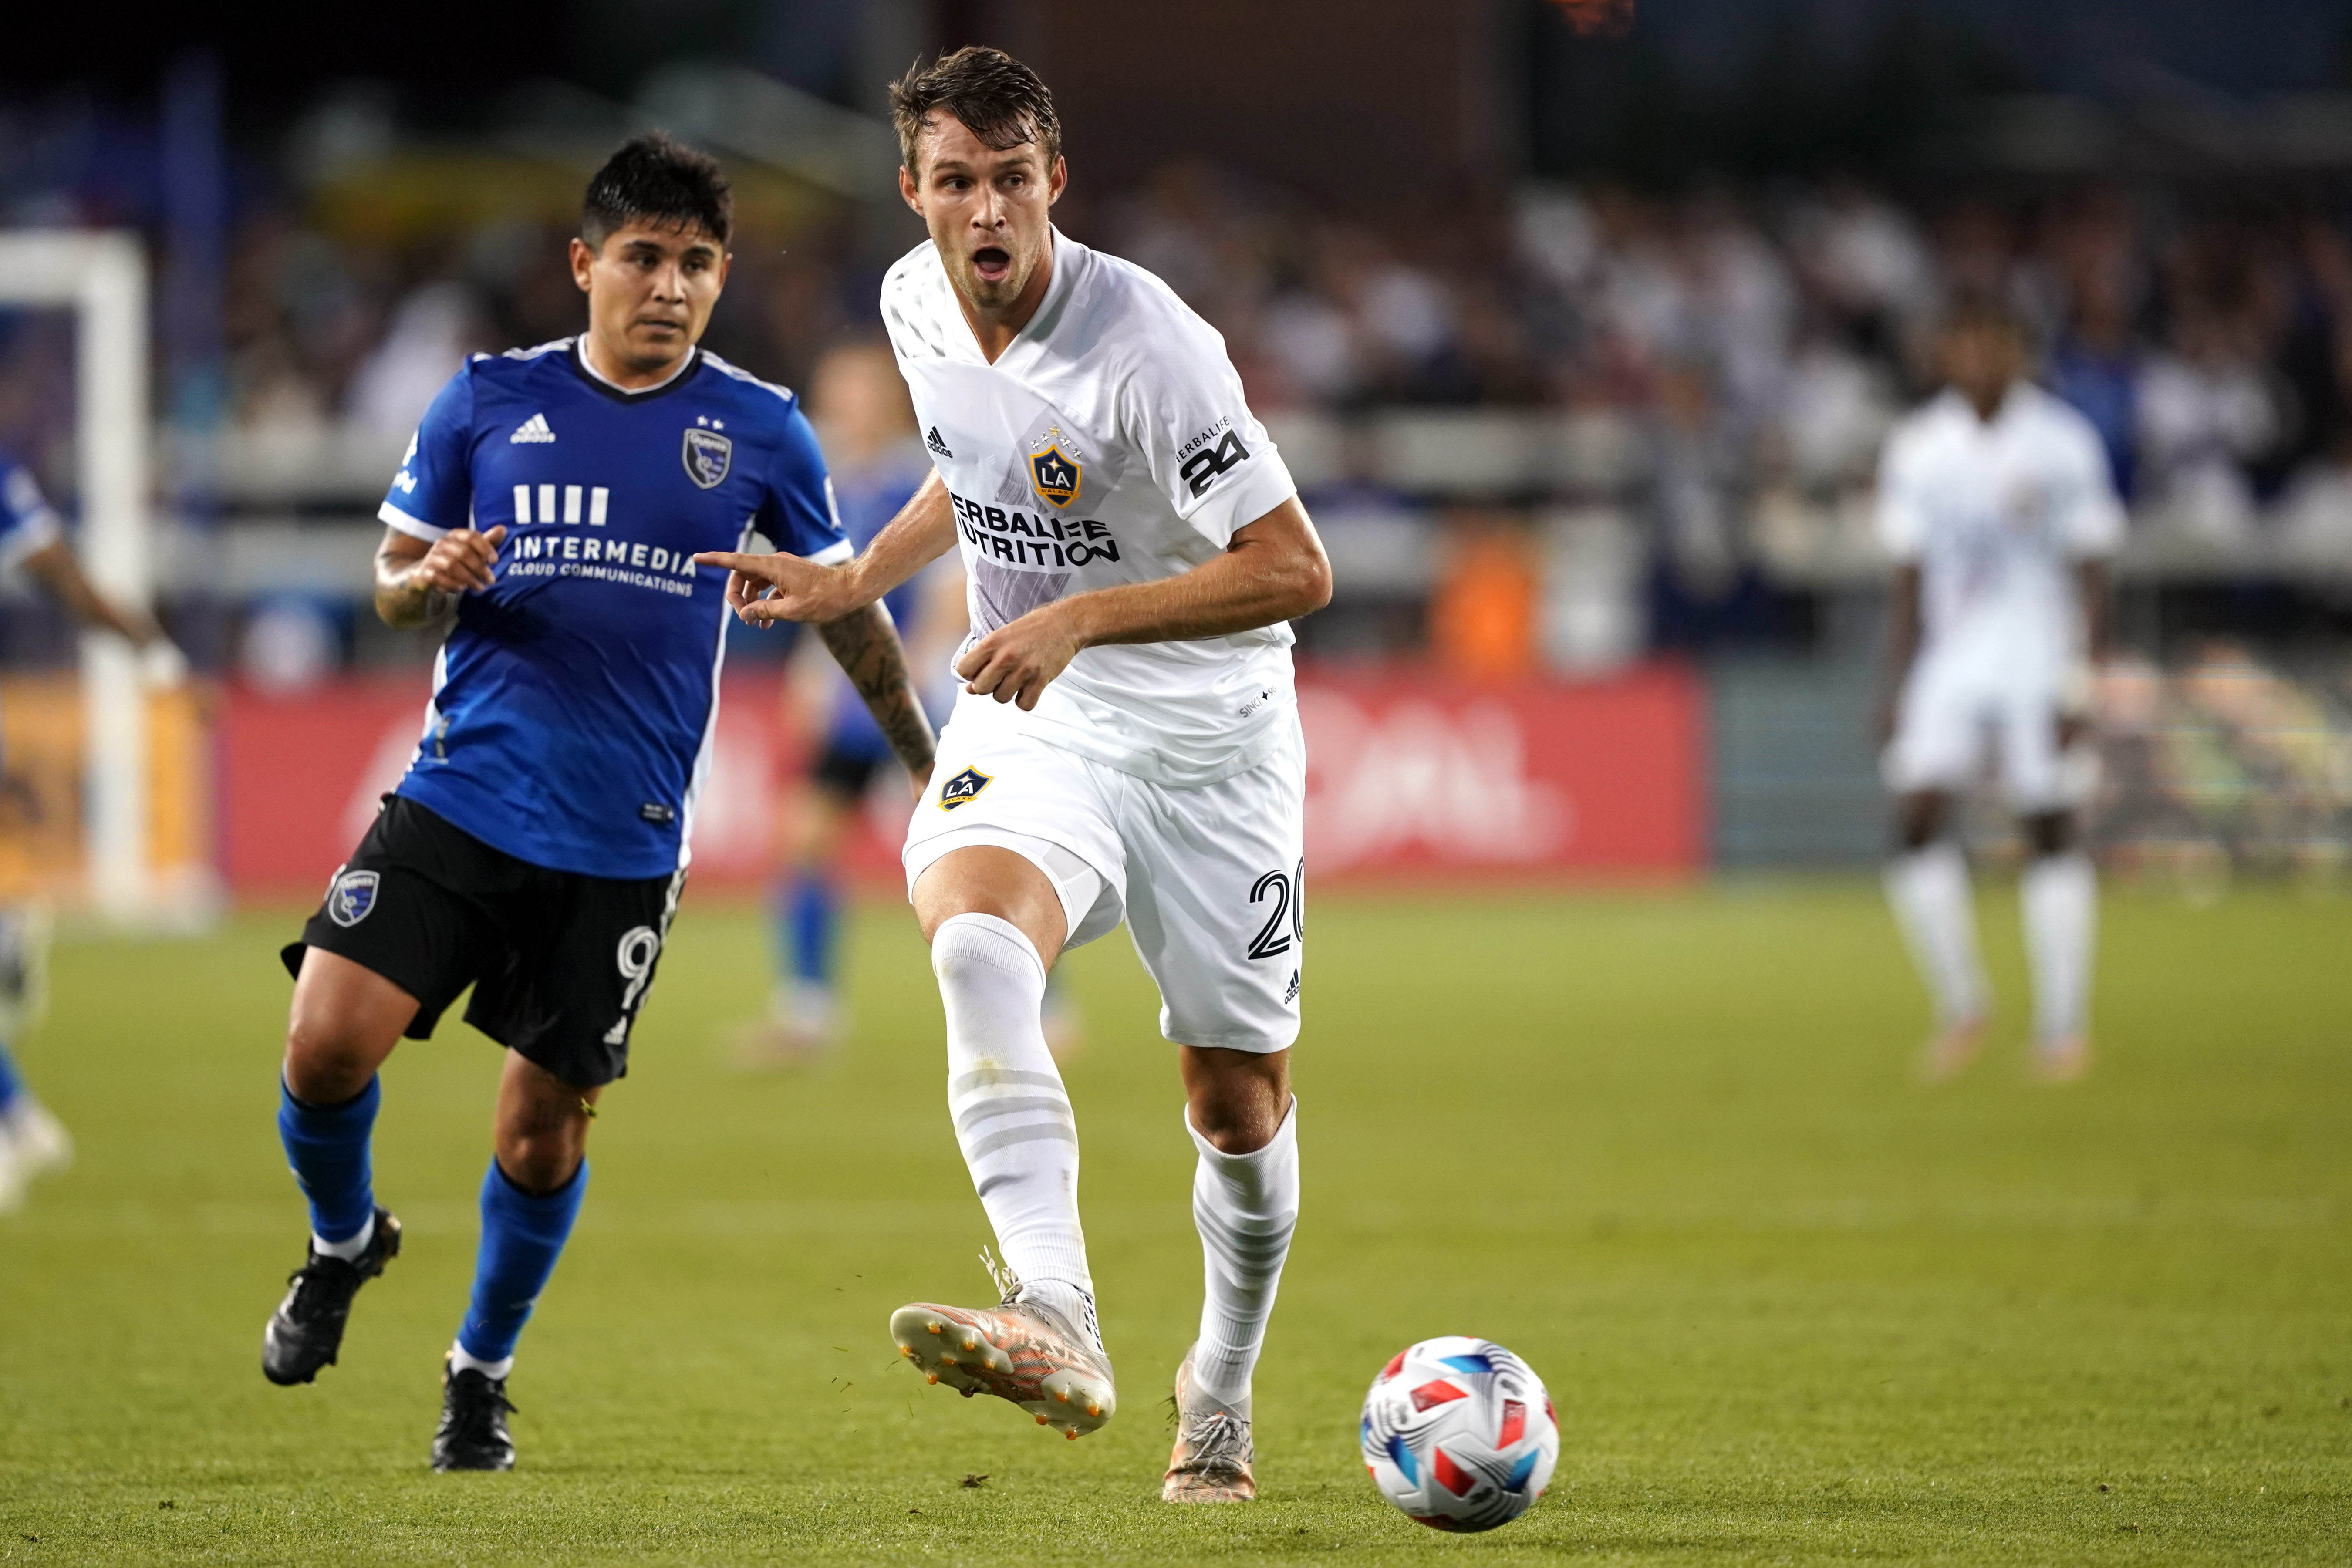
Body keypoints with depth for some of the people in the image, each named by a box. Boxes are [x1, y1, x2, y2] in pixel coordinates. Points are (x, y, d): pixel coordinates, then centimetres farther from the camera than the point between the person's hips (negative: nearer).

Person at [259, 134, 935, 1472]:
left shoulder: (760, 432, 3)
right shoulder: (489, 403, 3)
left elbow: (846, 609, 14)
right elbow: (394, 581, 11)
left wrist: (936, 771, 16)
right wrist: (431, 582, -13)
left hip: (625, 845, 0)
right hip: (461, 797, 0)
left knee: (546, 1121, 3)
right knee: (327, 1045, -14)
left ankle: (483, 1372, 26)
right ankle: (344, 1242, 19)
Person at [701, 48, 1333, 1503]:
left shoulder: (1146, 347, -22)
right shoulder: (917, 303, -1)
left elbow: (1295, 570, -22)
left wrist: (1082, 618, -29)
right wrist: (856, 580, 8)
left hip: (1205, 739, -3)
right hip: (1028, 725, 3)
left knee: (1238, 1105, 7)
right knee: (976, 942, -32)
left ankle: (1223, 1387, 37)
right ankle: (1056, 1322, -47)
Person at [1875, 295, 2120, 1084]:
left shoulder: (2062, 443, -6)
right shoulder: (1916, 449, 4)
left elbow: (2091, 575, -4)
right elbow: (1910, 579, 11)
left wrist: (2081, 687, -11)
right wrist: (1898, 685, 7)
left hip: (2042, 655, -3)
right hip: (1950, 657, 3)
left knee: (2050, 833, -3)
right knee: (1918, 823, -11)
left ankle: (2064, 1024, 6)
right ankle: (1959, 1004, 3)